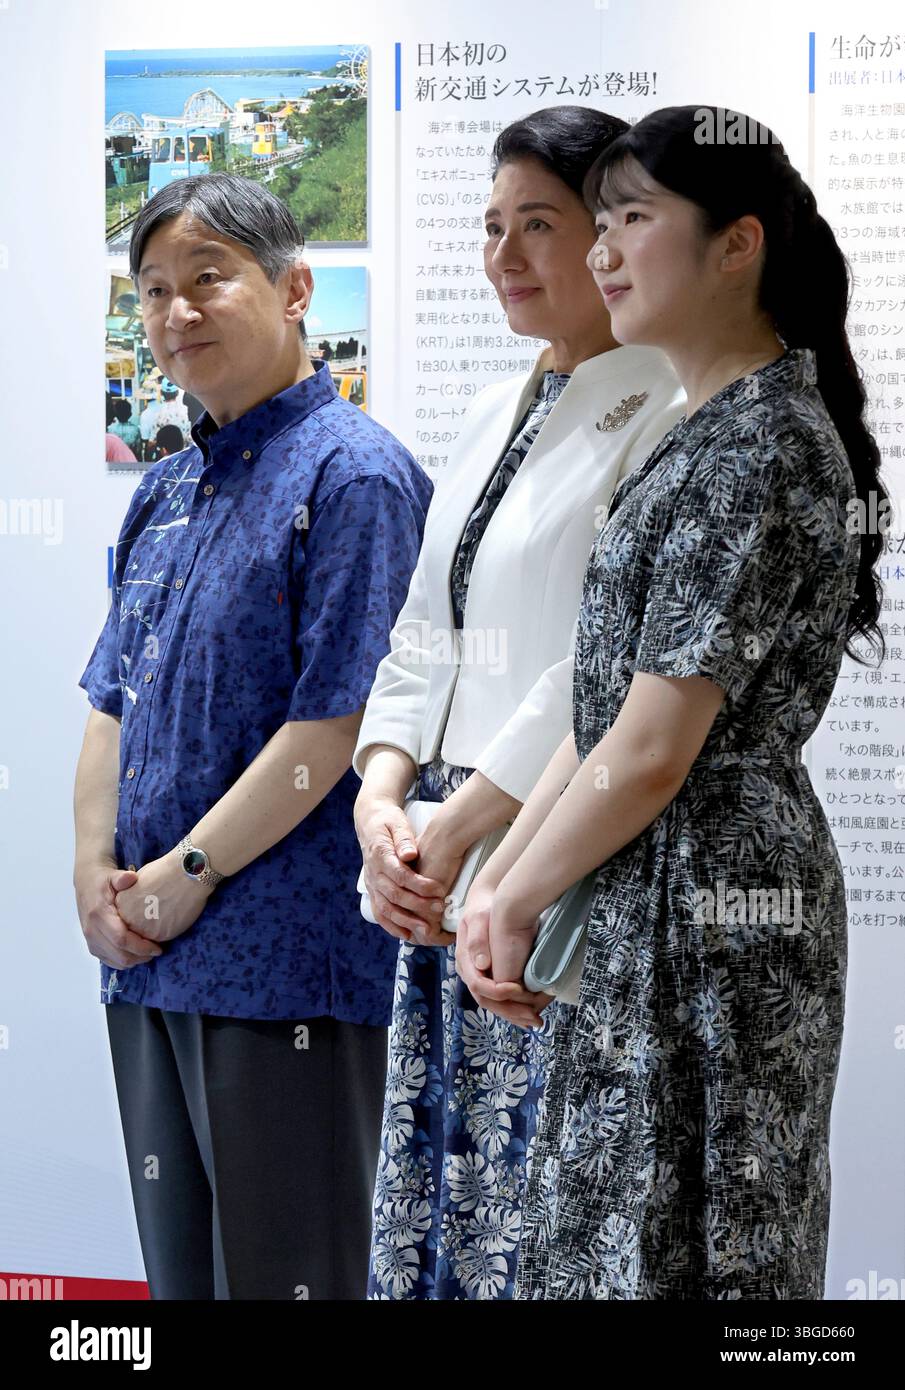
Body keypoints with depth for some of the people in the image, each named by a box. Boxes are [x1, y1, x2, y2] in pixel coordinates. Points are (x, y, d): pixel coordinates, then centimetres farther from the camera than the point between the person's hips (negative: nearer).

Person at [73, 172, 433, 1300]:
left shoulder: (354, 474, -11)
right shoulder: (166, 491, 16)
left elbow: (335, 720, -17)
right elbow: (112, 706, 16)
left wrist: (188, 874, -13)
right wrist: (95, 873, 2)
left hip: (288, 964, -8)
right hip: (148, 958, 8)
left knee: (281, 1269, 1)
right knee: (179, 1268, 16)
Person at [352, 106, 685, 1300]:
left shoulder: (670, 419, -10)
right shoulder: (496, 414, 17)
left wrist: (454, 829, -15)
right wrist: (383, 793, 0)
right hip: (443, 877, 8)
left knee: (540, 1220, -4)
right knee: (428, 1199, 11)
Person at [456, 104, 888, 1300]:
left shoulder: (759, 450, -17)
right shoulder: (714, 434, 14)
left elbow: (652, 752, -19)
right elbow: (610, 711, 14)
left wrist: (518, 902, -7)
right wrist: (501, 878, 8)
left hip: (703, 907, -10)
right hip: (648, 902, 10)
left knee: (668, 1251, -1)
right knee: (624, 1236, 15)